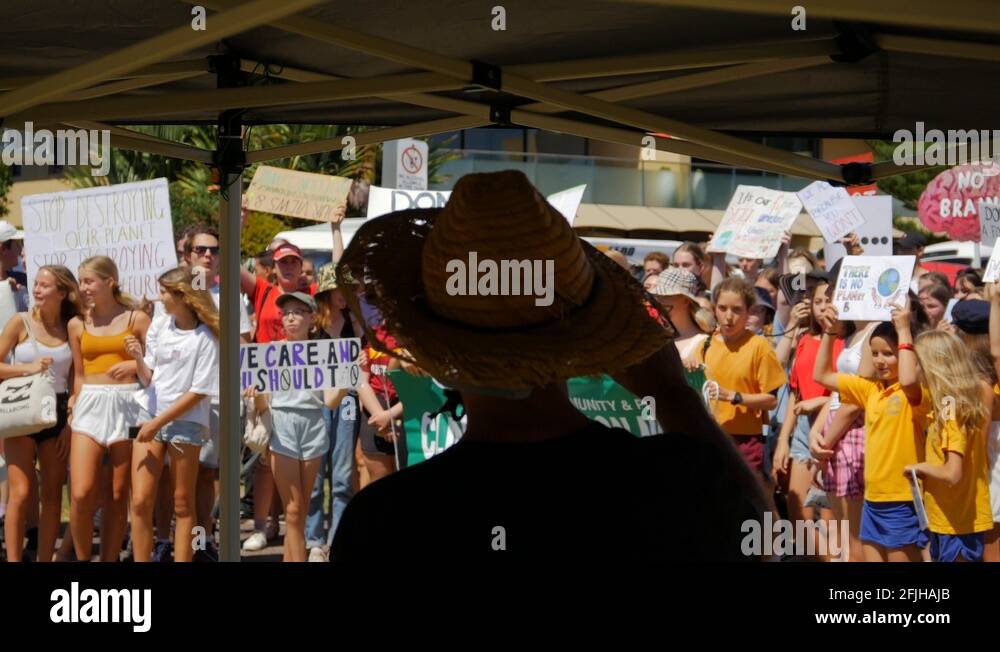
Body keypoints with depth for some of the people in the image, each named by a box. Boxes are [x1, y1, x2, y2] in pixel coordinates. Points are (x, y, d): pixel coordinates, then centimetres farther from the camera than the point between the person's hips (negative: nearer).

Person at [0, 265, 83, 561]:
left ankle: (45, 561, 12)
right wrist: (28, 368, -20)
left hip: (57, 414, 3)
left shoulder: (71, 329, 4)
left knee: (52, 494, 6)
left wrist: (71, 422, -1)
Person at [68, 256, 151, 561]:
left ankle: (109, 561, 12)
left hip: (126, 405, -1)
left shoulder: (136, 319, 2)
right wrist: (73, 409, 10)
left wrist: (135, 364, -15)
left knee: (117, 495, 3)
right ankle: (82, 559, 6)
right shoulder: (78, 324, 10)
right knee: (82, 493, -11)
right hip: (89, 406, 1)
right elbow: (78, 374, 15)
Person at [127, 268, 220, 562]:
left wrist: (159, 422, -12)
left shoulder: (205, 338, -12)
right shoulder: (158, 327, 4)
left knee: (183, 504, 4)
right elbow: (149, 378, 9)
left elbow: (198, 392, -12)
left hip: (185, 422, -4)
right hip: (149, 416, 4)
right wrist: (138, 359, -11)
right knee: (140, 501, -2)